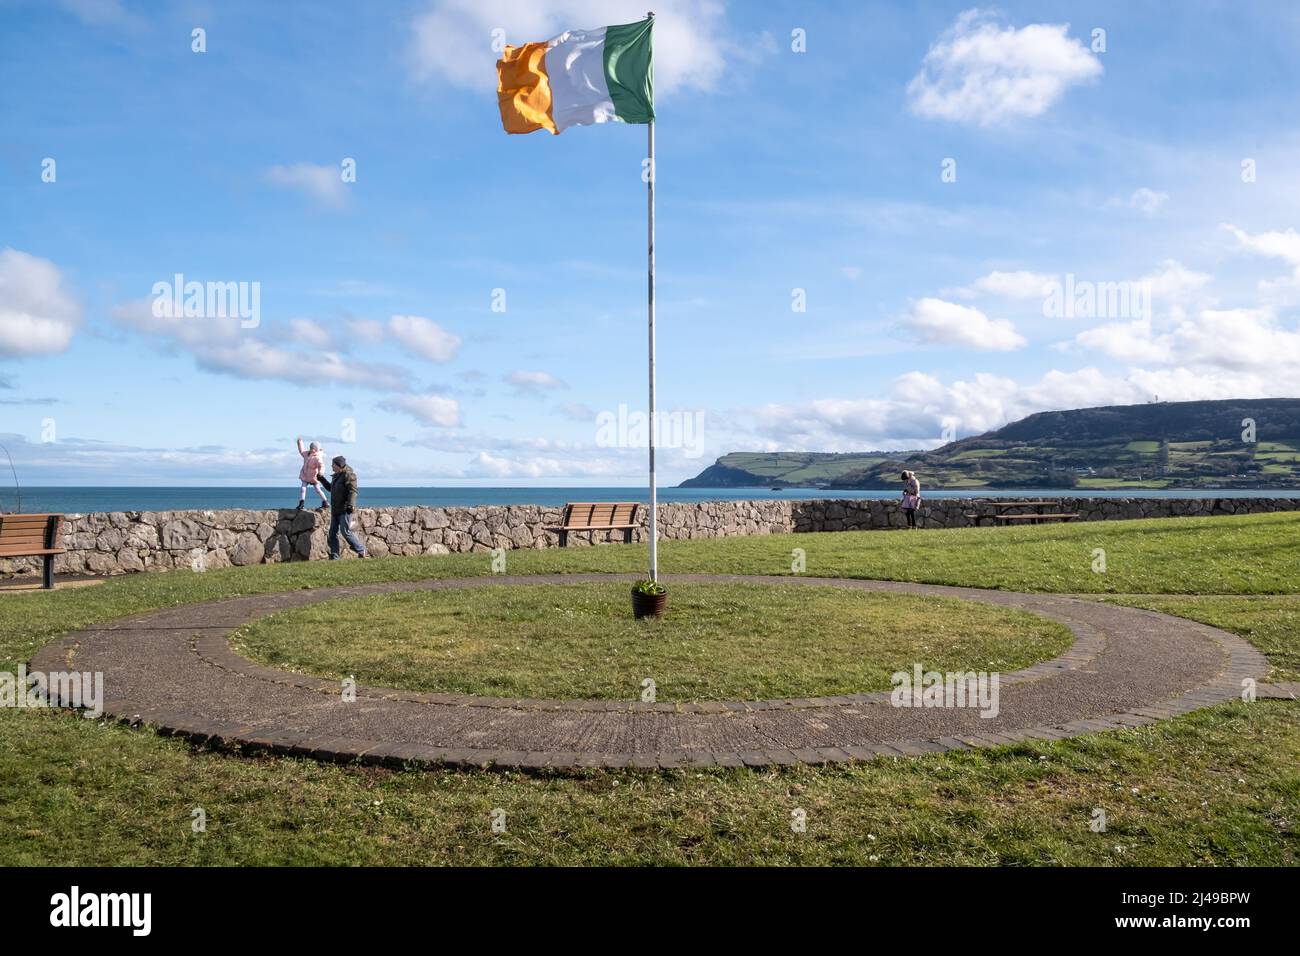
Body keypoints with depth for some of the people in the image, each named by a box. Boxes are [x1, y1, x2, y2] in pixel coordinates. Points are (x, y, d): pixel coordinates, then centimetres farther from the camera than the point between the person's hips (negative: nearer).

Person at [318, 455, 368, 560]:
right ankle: (334, 556, 10)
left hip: (344, 510, -10)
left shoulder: (348, 475, -12)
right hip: (335, 510, 10)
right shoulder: (336, 476, 17)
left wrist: (350, 505, -29)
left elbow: (352, 491, -20)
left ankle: (361, 549, 8)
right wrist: (322, 479, 27)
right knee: (333, 532, 6)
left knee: (345, 531, -7)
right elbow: (330, 488, 32)